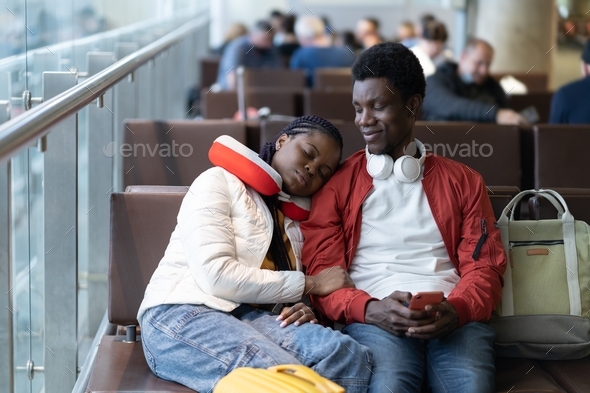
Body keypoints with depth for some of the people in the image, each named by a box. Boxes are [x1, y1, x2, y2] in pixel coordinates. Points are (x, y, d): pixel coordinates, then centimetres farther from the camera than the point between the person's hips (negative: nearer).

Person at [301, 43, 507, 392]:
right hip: (374, 320, -1)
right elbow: (322, 274, 7)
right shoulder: (336, 184, 15)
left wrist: (455, 310, -13)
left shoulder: (464, 182, 19)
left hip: (453, 319, 1)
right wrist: (370, 309, -14)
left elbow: (484, 268, 11)